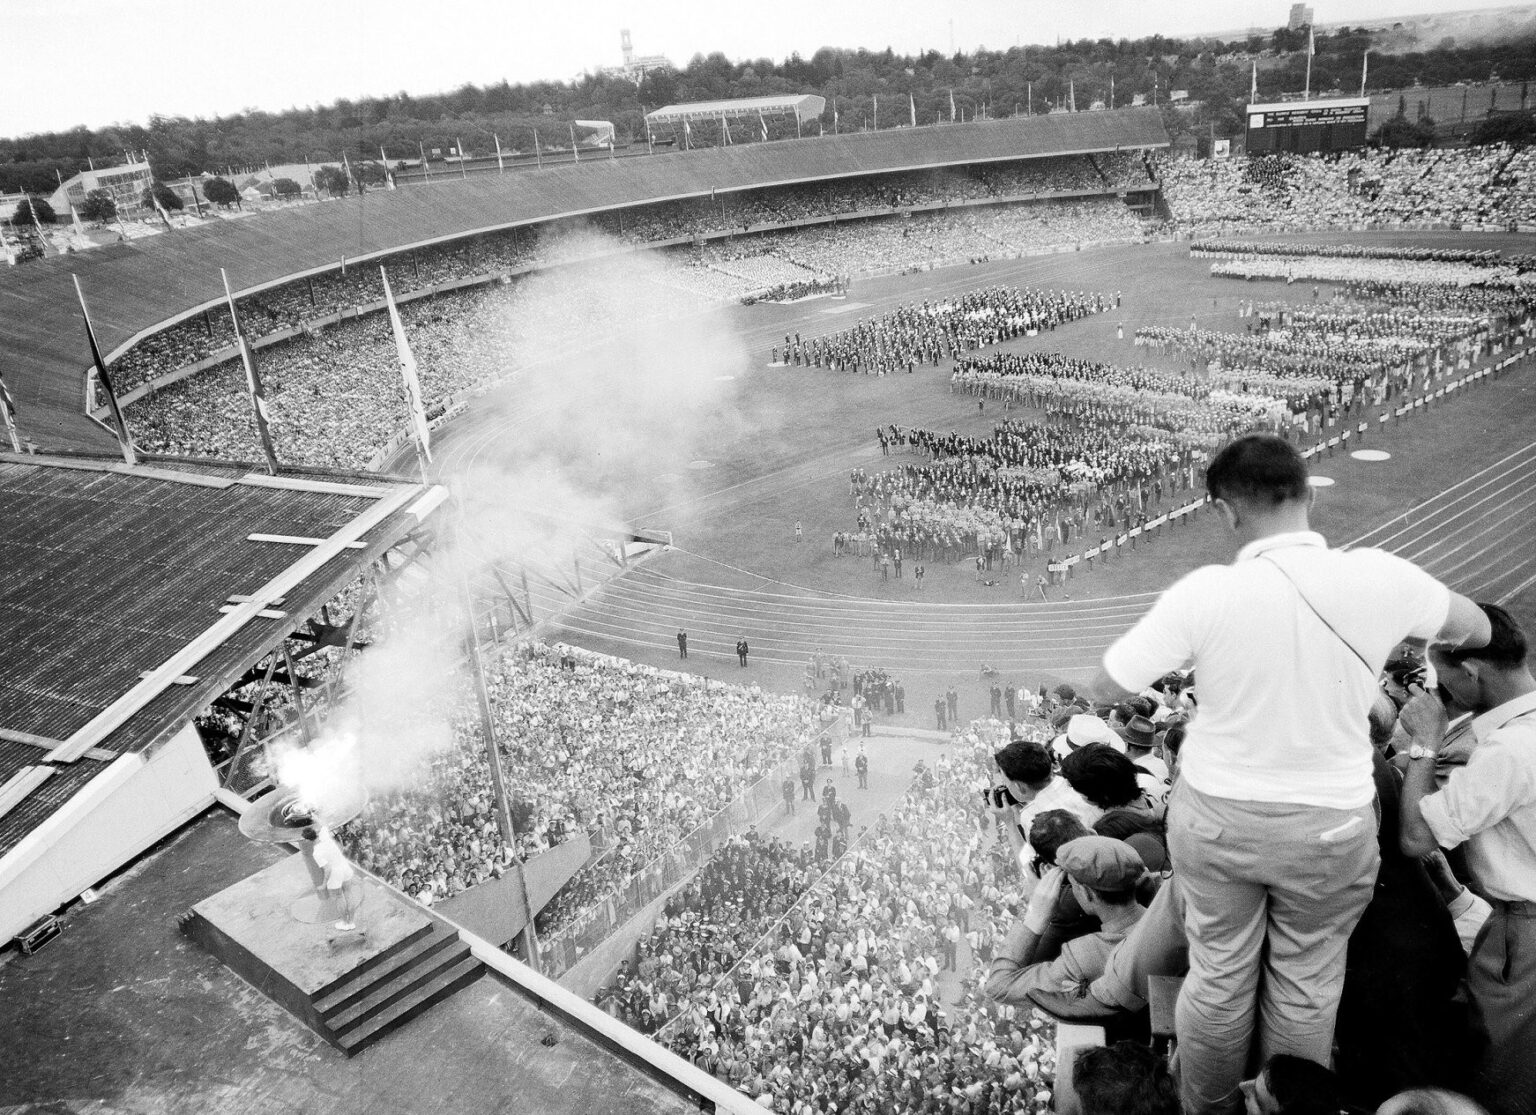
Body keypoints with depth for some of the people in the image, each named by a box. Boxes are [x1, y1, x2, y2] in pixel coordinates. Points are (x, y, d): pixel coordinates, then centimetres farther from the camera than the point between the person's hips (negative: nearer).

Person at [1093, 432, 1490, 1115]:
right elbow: (1477, 631, 6)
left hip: (1216, 815, 0)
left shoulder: (1205, 592, -20)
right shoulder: (1380, 579, -15)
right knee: (1306, 987, 20)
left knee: (1217, 976, 18)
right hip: (1329, 828, 1)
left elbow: (1110, 688, -13)